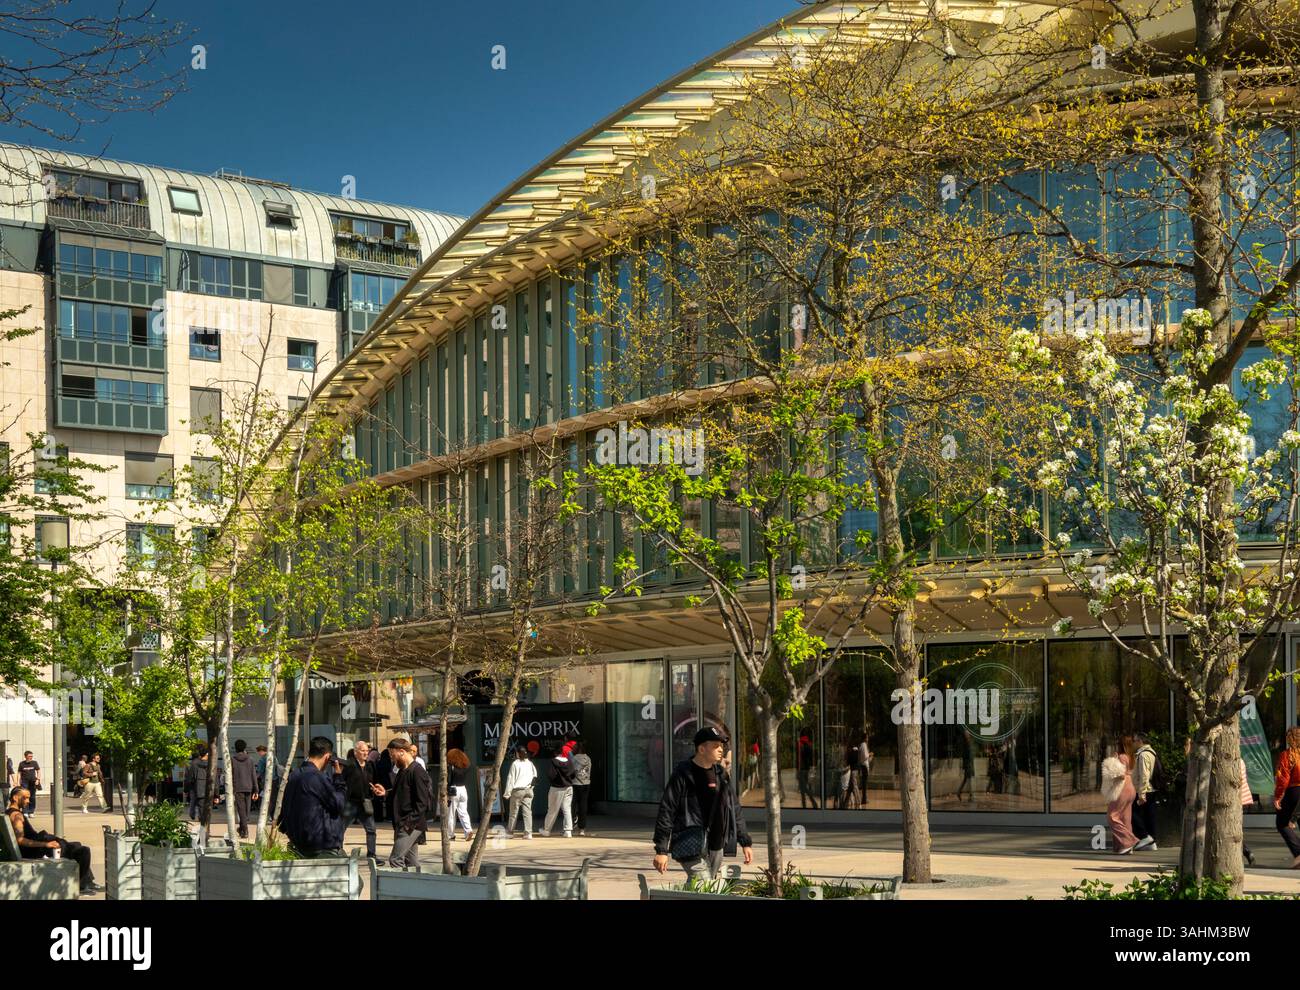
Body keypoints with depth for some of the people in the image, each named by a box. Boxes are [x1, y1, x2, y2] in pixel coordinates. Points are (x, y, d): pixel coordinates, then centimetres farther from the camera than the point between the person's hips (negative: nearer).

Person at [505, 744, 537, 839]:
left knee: (513, 812, 8)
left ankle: (510, 831, 18)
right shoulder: (530, 763, 6)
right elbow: (535, 776, 13)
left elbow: (511, 778, -8)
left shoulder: (515, 764, -8)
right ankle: (528, 833, -5)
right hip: (528, 790, 4)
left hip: (517, 790, -4)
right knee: (527, 811, 1)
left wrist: (508, 792, -6)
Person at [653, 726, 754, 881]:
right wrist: (661, 850, -13)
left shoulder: (722, 774, 12)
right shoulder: (683, 775, -8)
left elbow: (735, 809, 20)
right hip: (692, 849, -7)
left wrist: (745, 842, 17)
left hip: (716, 847, 7)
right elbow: (666, 812, -9)